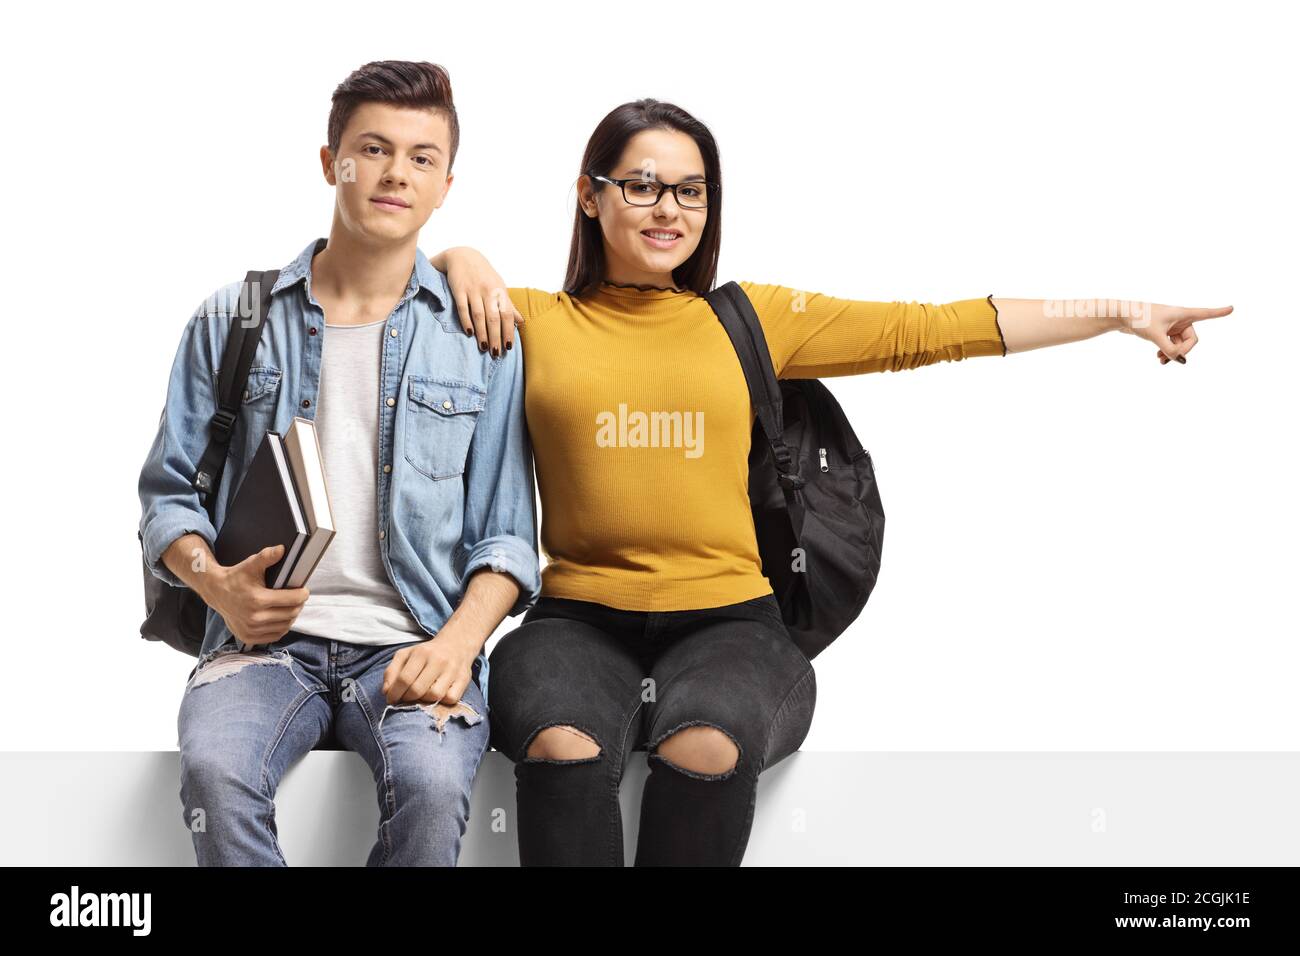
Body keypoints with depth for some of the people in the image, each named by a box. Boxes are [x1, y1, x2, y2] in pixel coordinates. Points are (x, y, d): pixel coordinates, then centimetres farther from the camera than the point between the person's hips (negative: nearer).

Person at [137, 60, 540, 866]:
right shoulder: (234, 321, 11)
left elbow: (505, 533, 7)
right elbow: (168, 493, 12)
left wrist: (459, 640, -12)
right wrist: (216, 582, -9)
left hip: (414, 647, 0)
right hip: (266, 636, 1)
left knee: (432, 783, -33)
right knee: (215, 770, -32)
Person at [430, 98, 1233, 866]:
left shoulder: (751, 319, 12)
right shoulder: (532, 319, 9)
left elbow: (931, 329, 11)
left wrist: (1122, 315, 9)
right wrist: (467, 262, -1)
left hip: (725, 617, 1)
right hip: (580, 619, 0)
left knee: (708, 749, -33)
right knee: (562, 748, -34)